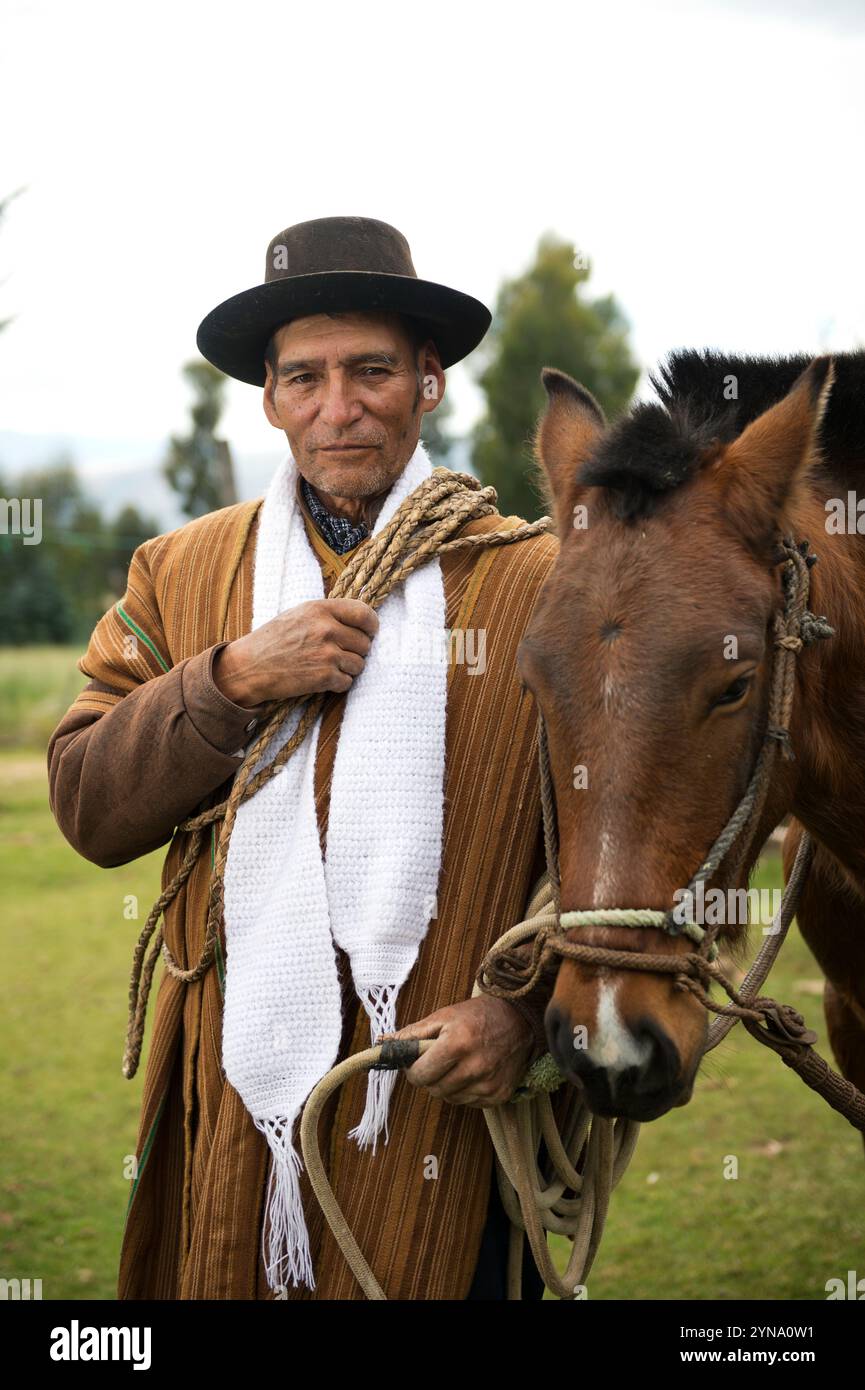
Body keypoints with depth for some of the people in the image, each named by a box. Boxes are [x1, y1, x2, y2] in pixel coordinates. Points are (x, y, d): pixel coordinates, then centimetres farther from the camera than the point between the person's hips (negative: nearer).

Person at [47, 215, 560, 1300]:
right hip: (235, 1104, 2)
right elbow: (88, 811, -1)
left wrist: (525, 1013, -18)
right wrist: (235, 677, -14)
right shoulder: (180, 572, 6)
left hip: (444, 1104, -2)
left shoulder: (535, 582, -3)